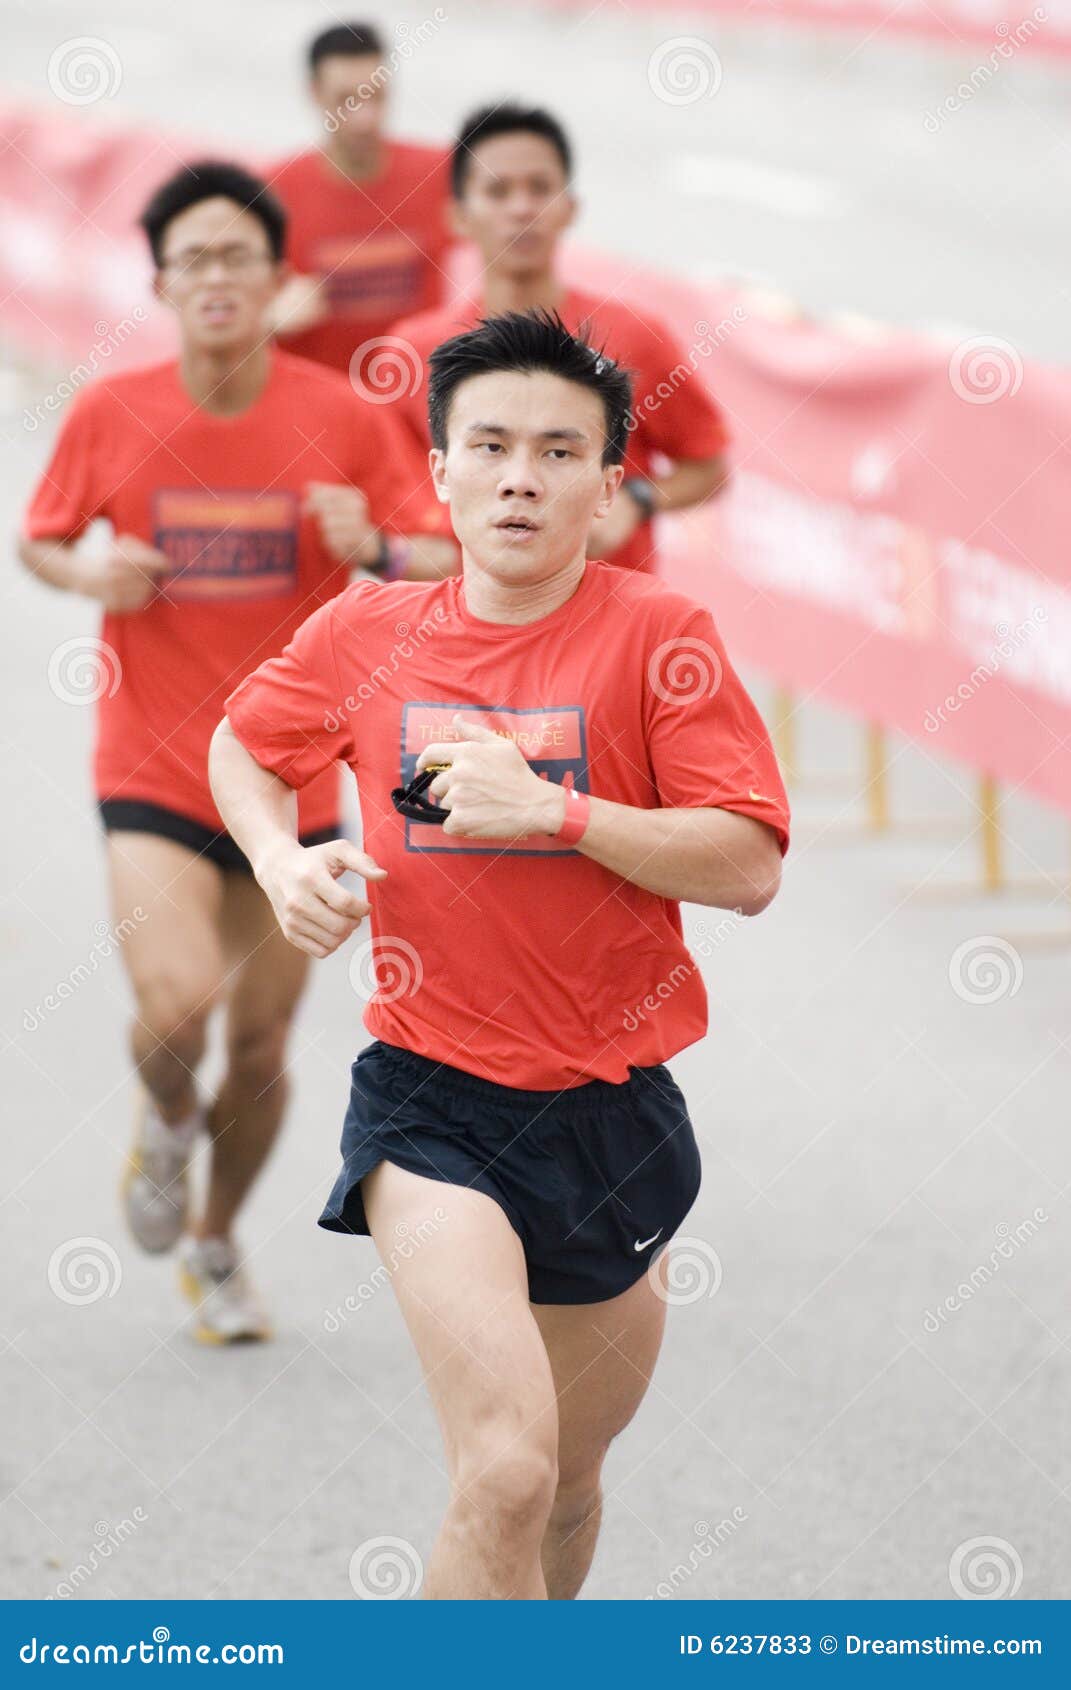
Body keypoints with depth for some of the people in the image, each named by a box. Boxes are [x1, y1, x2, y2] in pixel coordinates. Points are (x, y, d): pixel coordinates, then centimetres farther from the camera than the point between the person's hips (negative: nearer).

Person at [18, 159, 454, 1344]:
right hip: (153, 770, -1)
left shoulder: (343, 417, -6)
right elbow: (38, 540, 10)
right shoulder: (108, 416, -5)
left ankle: (216, 1244, 35)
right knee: (176, 1000, -22)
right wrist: (87, 571, -12)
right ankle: (164, 1118, 14)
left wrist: (373, 548, -24)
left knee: (261, 1044, 9)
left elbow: (443, 567, -2)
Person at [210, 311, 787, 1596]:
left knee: (566, 1491, 20)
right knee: (504, 1474, -23)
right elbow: (243, 747, 20)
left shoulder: (656, 636, -6)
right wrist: (281, 861, 1)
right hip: (431, 1099, -1)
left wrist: (551, 811, -23)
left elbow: (748, 866, -13)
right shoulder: (365, 634, 0)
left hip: (612, 1106, 1)